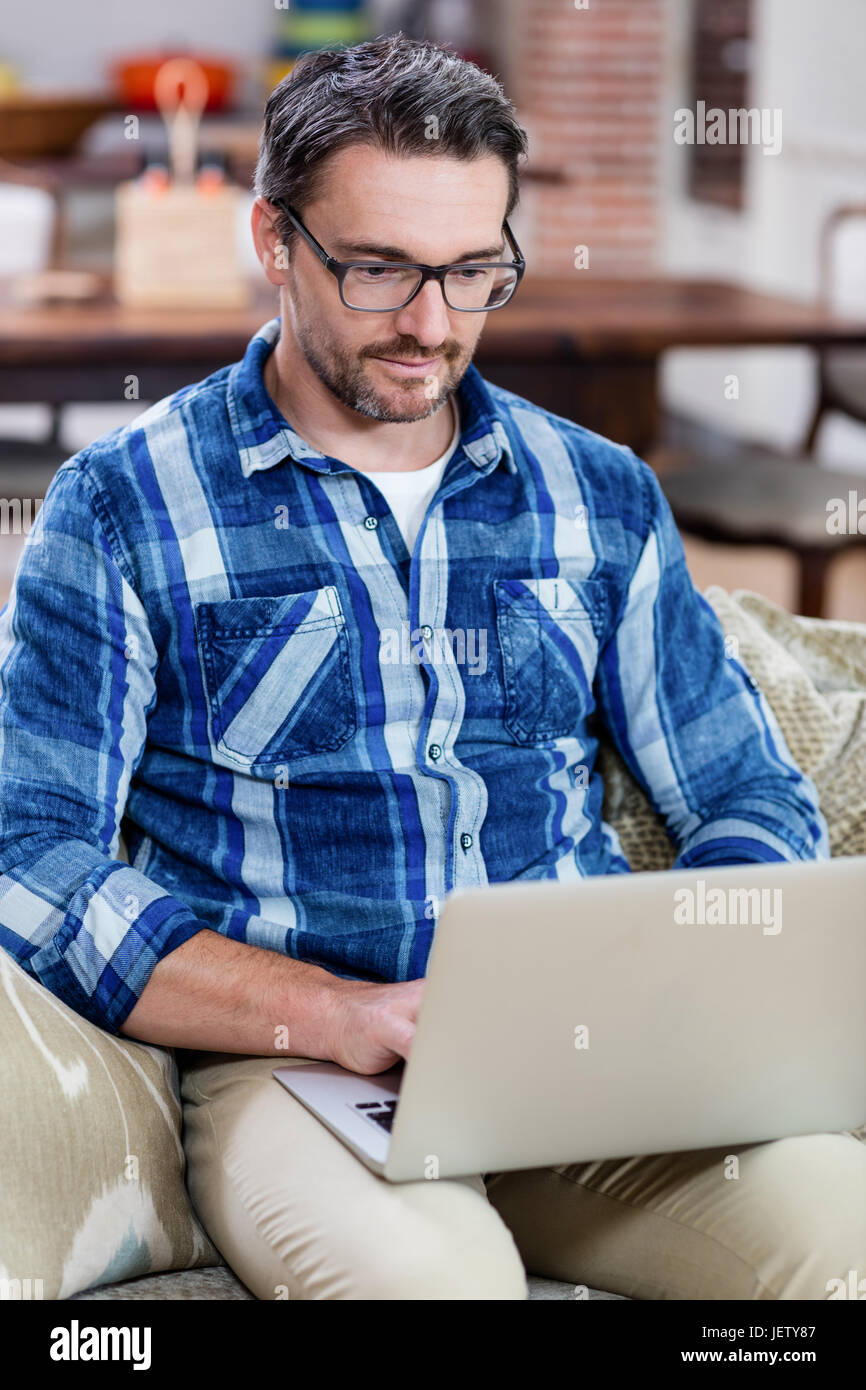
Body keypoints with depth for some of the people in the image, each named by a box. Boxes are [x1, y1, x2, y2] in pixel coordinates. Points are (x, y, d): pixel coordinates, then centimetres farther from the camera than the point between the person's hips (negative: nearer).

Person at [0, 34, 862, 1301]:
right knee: (424, 1271, -38)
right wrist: (336, 1012, -17)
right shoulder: (120, 510, 4)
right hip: (287, 1057, -3)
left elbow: (757, 803, 18)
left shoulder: (601, 499, 16)